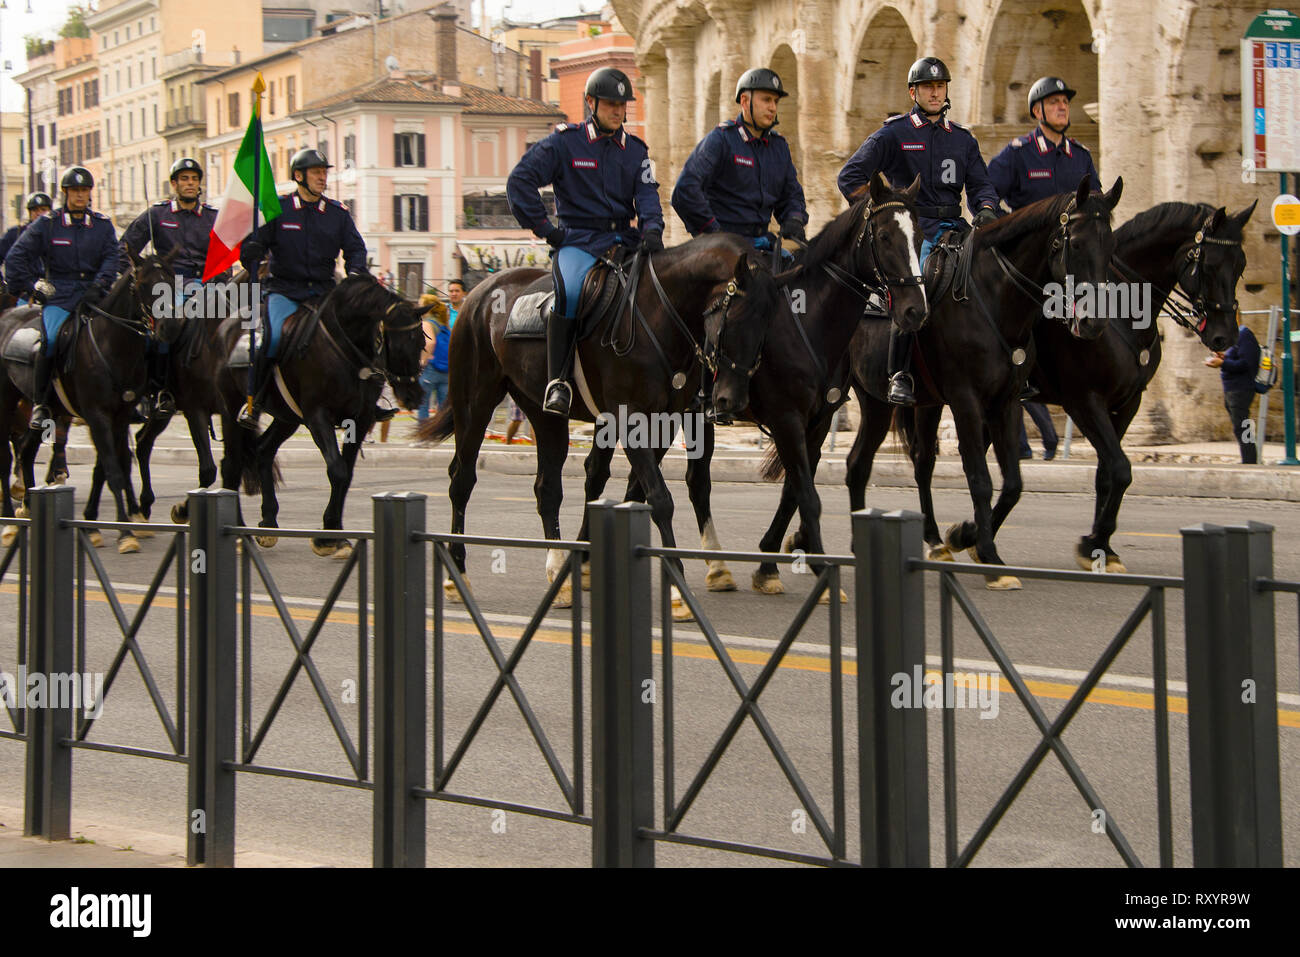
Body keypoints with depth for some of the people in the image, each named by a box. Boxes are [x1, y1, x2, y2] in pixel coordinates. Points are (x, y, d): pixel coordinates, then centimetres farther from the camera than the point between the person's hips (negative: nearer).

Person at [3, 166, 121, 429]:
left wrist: (99, 286, -13)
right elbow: (15, 258, 6)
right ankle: (40, 403, -14)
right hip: (58, 296, -3)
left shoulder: (103, 225, 13)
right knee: (52, 339, -28)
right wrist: (29, 289, 0)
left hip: (93, 294, 3)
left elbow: (113, 257, 3)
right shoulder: (46, 224, 7)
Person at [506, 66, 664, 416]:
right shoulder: (564, 141, 2)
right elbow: (520, 181, -2)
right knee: (571, 291, -35)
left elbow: (647, 194, 5)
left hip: (625, 240, 5)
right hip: (577, 241, -5)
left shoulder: (635, 150, 16)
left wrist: (652, 229, -17)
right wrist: (546, 230, -6)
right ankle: (557, 380, -28)